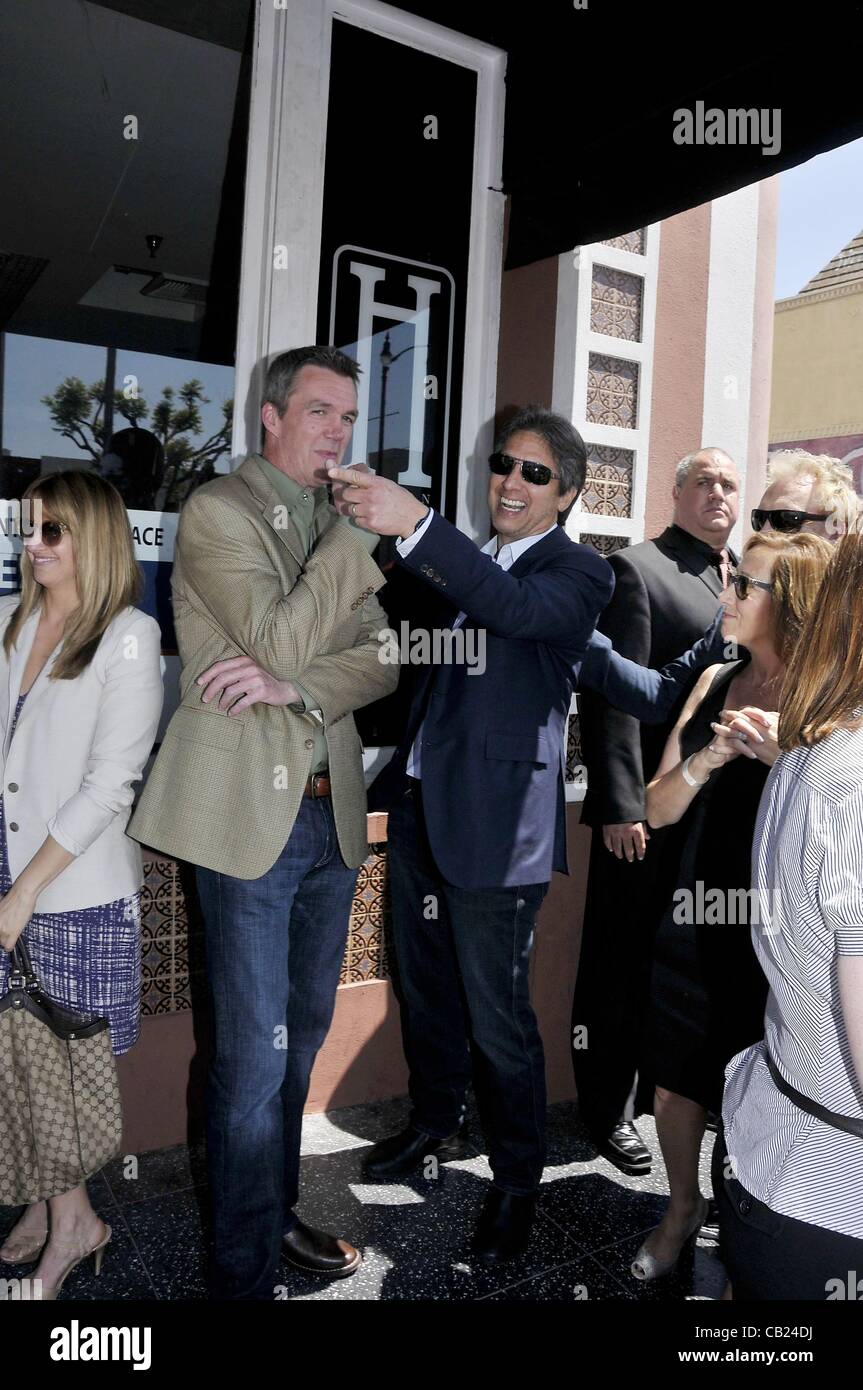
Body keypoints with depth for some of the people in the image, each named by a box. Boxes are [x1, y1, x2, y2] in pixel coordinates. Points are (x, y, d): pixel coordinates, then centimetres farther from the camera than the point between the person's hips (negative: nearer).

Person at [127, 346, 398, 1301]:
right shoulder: (216, 510, -5)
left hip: (331, 811, 7)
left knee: (301, 1036, 18)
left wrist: (294, 685, -15)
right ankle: (244, 1270, 18)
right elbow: (277, 639, -18)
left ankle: (278, 1214, 38)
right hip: (251, 811, -6)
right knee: (254, 1054, 1)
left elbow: (381, 659, 3)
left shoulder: (344, 524, 13)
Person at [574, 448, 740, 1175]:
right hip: (650, 810, -6)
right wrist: (621, 805, -18)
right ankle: (609, 1107, 26)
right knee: (625, 963, 8)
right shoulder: (637, 569, -6)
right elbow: (612, 694, -13)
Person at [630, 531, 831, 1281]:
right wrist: (709, 755, -16)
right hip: (694, 918, 4)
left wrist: (788, 758, -28)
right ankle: (682, 1208, 45)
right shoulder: (716, 682, 2)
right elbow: (658, 810, 0)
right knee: (677, 1079, 18)